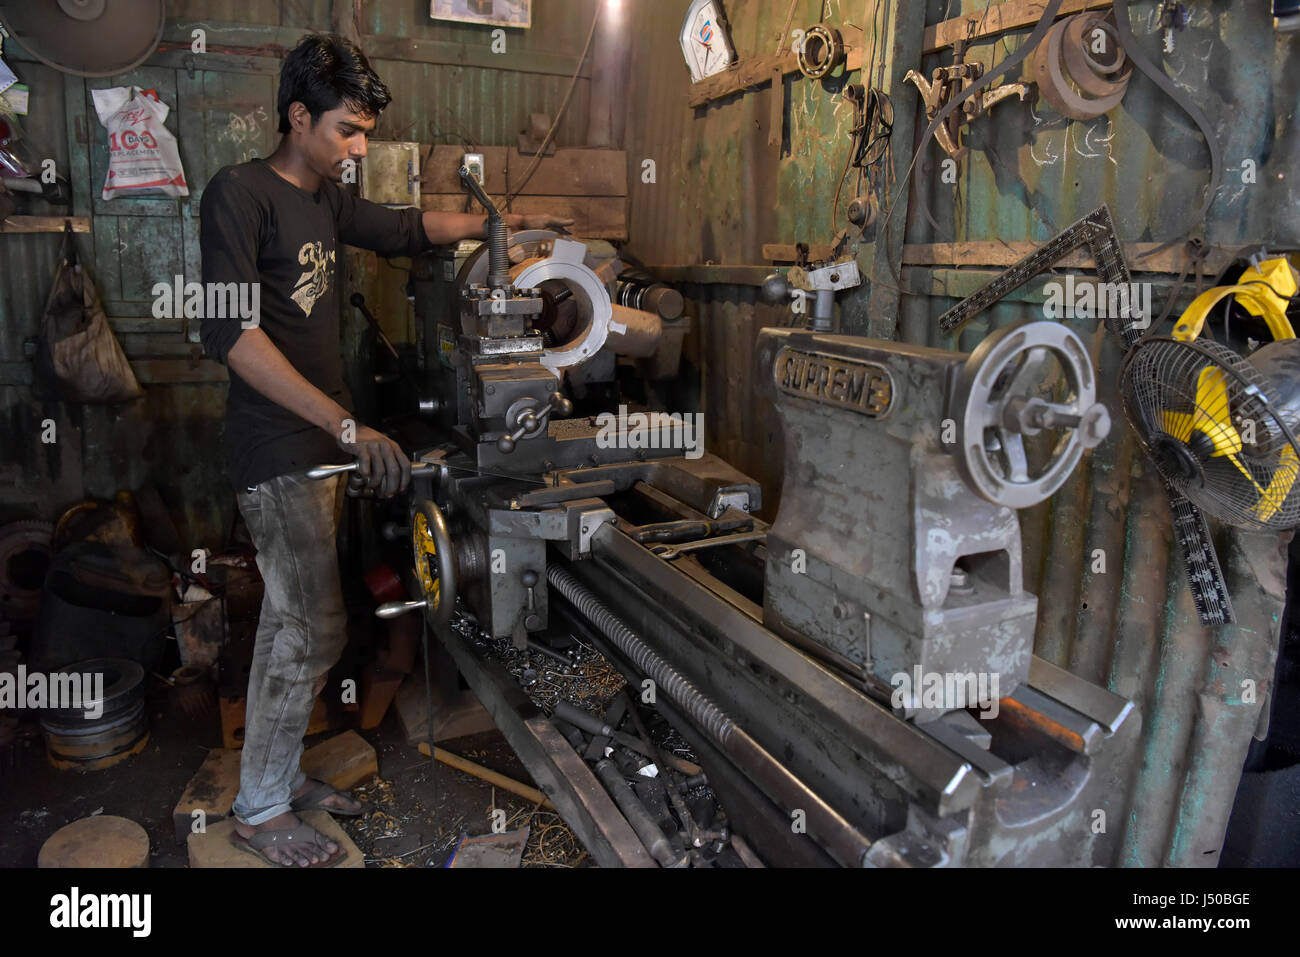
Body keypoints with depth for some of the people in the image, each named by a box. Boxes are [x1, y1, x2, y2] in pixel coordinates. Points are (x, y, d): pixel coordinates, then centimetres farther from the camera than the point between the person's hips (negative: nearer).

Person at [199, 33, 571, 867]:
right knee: (315, 627, -5)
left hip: (322, 445, 8)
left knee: (295, 622, 14)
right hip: (278, 450, -8)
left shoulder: (326, 199, 14)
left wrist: (500, 223, 23)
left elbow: (406, 230, 31)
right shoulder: (240, 193, -12)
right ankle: (260, 811, 14)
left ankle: (281, 772, 30)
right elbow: (228, 330, -24)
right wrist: (349, 425, -30)